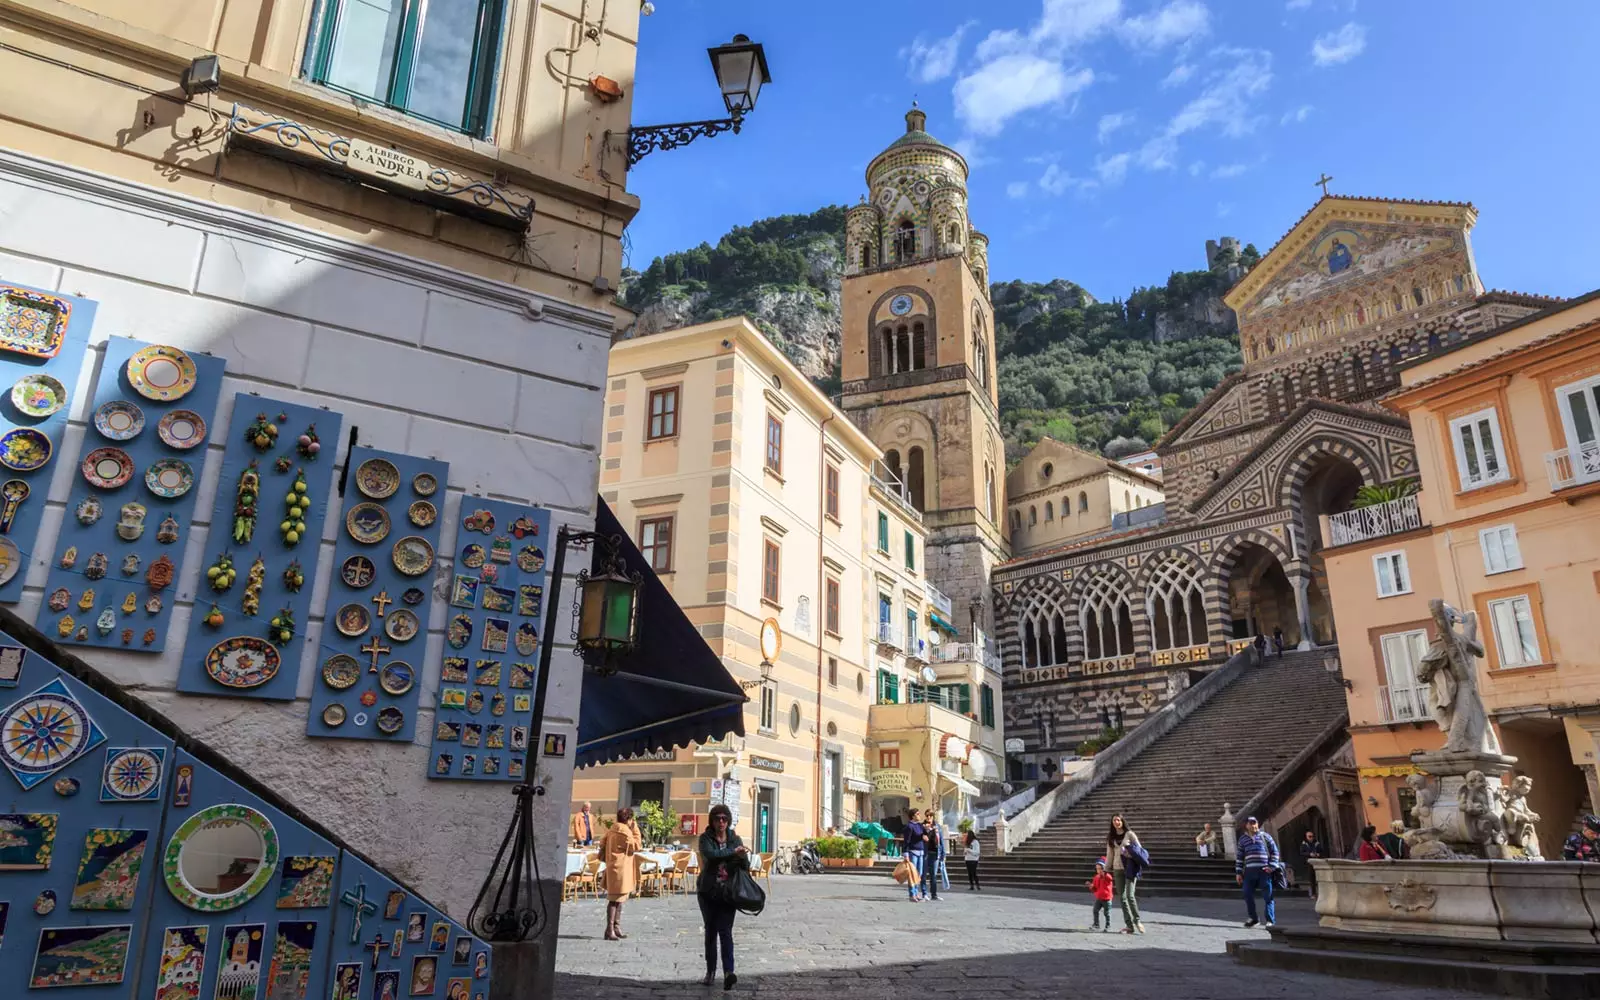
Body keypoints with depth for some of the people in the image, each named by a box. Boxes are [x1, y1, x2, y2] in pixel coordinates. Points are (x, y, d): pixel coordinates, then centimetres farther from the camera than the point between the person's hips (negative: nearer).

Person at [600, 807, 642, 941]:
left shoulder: (612, 830, 12)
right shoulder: (625, 831, -15)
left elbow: (602, 843, 17)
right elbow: (636, 846, -13)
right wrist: (635, 830, -9)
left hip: (613, 867, 10)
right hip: (621, 868, -10)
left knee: (618, 899, 16)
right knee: (615, 900, -8)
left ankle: (616, 927, 22)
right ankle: (610, 930, -7)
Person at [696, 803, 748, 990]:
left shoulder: (735, 839, 5)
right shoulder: (705, 838, -3)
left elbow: (746, 865, 4)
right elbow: (711, 854, -24)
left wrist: (742, 857, -17)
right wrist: (733, 851, -17)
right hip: (708, 891, 0)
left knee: (725, 931, -12)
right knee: (711, 932, 10)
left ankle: (728, 972, -19)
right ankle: (710, 971, 24)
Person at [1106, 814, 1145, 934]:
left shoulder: (1129, 834, 0)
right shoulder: (1111, 837, 12)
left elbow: (1140, 850, 2)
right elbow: (1110, 854, 15)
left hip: (1130, 868, -4)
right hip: (1117, 869, 4)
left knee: (1130, 895, -14)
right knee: (1122, 897, 2)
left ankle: (1137, 921, 5)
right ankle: (1130, 926, 8)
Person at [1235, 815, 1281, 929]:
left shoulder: (1265, 836, 5)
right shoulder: (1243, 839, 12)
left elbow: (1275, 851, 6)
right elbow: (1240, 857, 13)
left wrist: (1272, 867, -5)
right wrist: (1238, 872, 8)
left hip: (1264, 871, -3)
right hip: (1249, 871, 3)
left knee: (1268, 896, -2)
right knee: (1248, 895, 3)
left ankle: (1270, 920, 5)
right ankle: (1253, 918, 18)